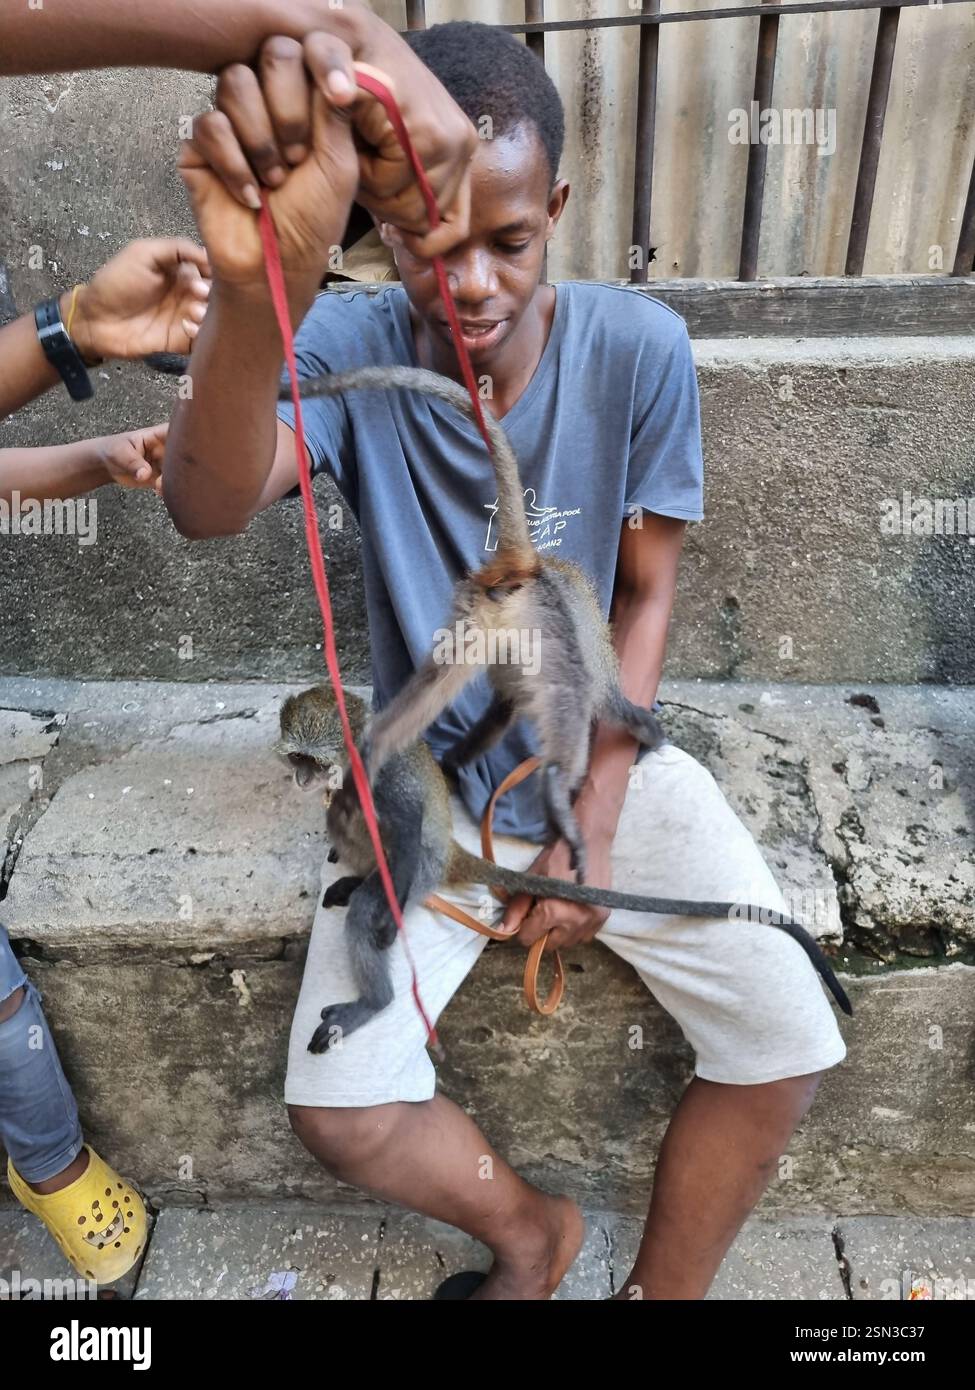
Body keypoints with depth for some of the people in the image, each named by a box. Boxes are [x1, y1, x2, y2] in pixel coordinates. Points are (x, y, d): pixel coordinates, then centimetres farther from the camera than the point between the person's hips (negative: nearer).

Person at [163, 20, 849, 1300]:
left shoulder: (639, 351, -11)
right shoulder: (350, 351, -14)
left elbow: (646, 596, -5)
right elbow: (208, 510, -34)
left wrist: (596, 826, -10)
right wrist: (256, 293, -54)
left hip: (609, 760, 1)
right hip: (430, 786, 0)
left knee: (791, 1048, -10)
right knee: (340, 1112, -11)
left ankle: (661, 1287, 22)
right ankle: (530, 1229, 24)